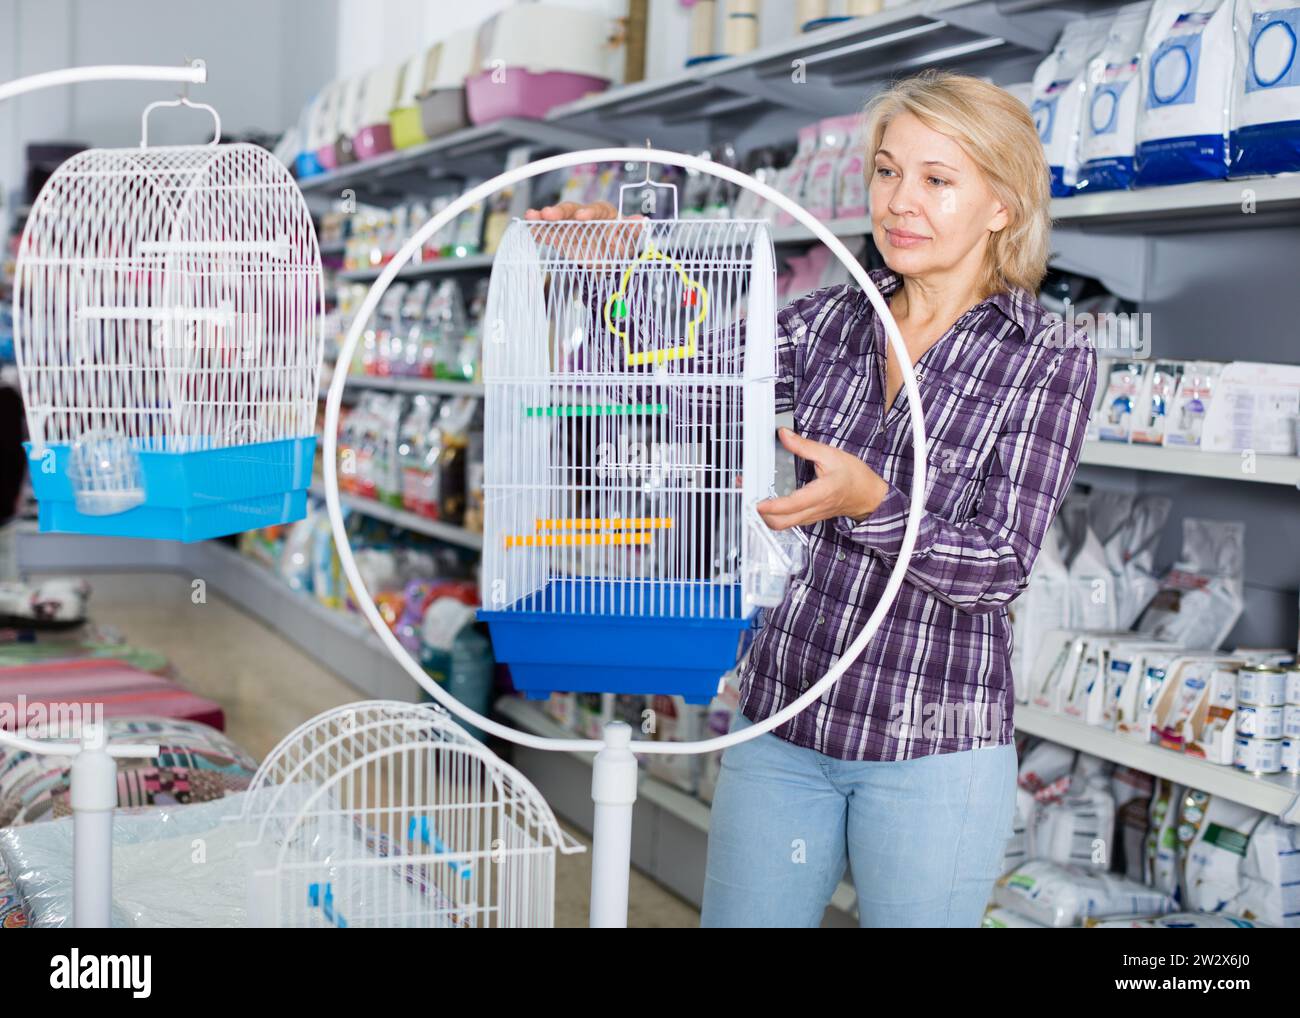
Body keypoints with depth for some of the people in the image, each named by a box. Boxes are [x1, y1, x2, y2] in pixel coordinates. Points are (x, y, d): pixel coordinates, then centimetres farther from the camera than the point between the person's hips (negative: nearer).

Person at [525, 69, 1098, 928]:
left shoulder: (1051, 361, -8)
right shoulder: (831, 322, 5)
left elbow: (1001, 566, -15)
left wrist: (869, 501, -30)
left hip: (932, 744, -4)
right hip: (784, 718, 4)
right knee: (736, 917, 13)